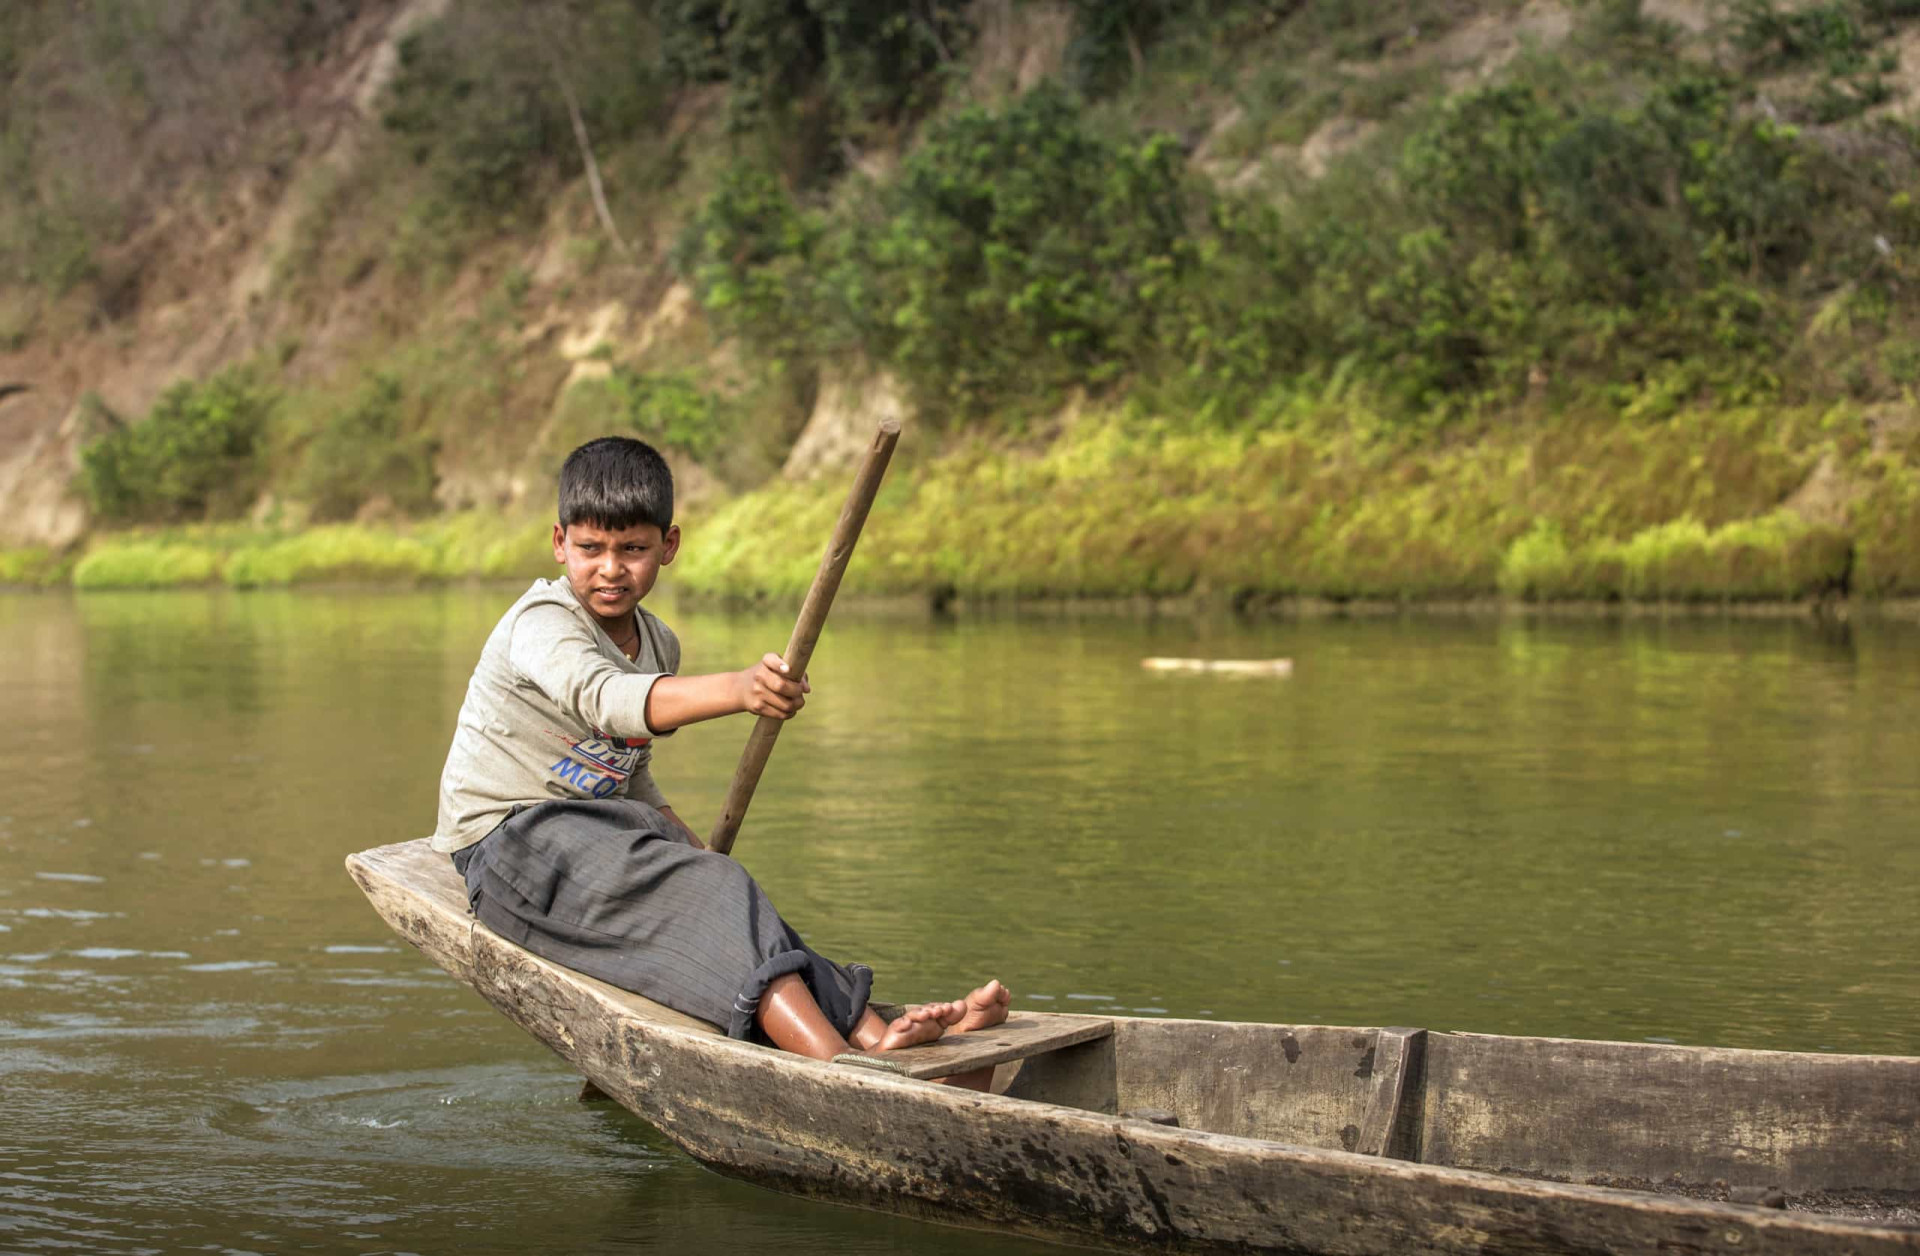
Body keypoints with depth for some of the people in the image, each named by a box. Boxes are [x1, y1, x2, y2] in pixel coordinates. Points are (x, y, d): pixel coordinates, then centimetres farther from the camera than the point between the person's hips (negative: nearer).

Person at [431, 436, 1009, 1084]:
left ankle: (875, 1035, -37)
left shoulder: (658, 646, 12)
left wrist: (683, 837, 5)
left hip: (595, 825, 8)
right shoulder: (540, 623, -15)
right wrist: (737, 690, -54)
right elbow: (606, 699, -38)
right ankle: (838, 1064, -47)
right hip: (511, 839, -8)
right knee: (705, 894, -29)